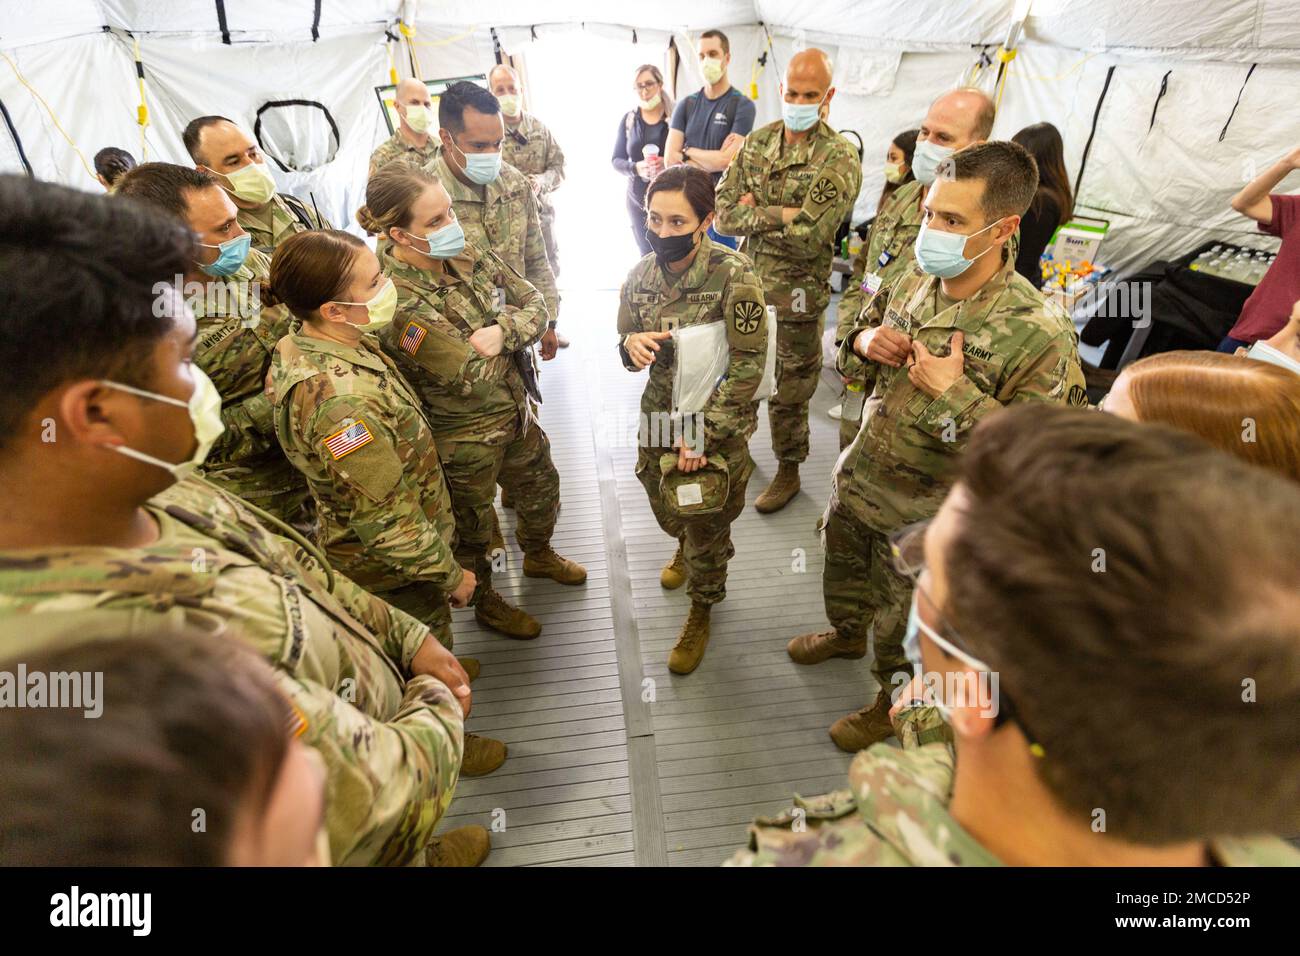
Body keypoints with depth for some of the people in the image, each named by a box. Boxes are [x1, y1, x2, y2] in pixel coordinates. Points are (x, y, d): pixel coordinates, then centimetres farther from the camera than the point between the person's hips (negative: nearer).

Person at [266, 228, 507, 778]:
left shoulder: (305, 344, -9)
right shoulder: (338, 401, -40)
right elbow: (384, 520, -32)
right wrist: (450, 573, -18)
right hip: (392, 566, -8)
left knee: (422, 636, 34)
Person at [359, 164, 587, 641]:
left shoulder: (468, 254, -8)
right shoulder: (395, 303, -29)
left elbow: (534, 302, -3)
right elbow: (472, 377, -31)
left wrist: (502, 331, -22)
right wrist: (504, 343, -14)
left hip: (516, 410, 7)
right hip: (463, 438, -6)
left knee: (542, 489, 27)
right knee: (472, 529, 18)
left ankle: (539, 556, 59)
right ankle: (486, 603, 47)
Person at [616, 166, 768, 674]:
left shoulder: (734, 276, -23)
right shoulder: (641, 274, -6)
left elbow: (748, 366, -20)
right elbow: (627, 345, 6)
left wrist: (703, 433, -21)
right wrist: (632, 344, -20)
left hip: (720, 421, -5)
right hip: (661, 411, 5)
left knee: (707, 523, 7)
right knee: (666, 507, 21)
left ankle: (701, 609, 34)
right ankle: (686, 548, 58)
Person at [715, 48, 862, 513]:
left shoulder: (840, 160, -14)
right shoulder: (756, 142, 3)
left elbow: (807, 239, -23)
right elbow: (723, 213, -5)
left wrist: (754, 213, -13)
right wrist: (779, 216, -17)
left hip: (796, 295, -5)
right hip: (745, 281, 5)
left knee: (789, 389, 9)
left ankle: (788, 470, 29)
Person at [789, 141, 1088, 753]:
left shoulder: (1038, 335, -26)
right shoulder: (911, 287, -6)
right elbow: (849, 362, 11)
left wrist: (954, 393, -31)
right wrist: (864, 341, -14)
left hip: (921, 517, -6)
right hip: (855, 480, 6)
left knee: (899, 622, 17)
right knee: (843, 571, 30)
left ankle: (893, 702, 47)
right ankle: (846, 634, 63)